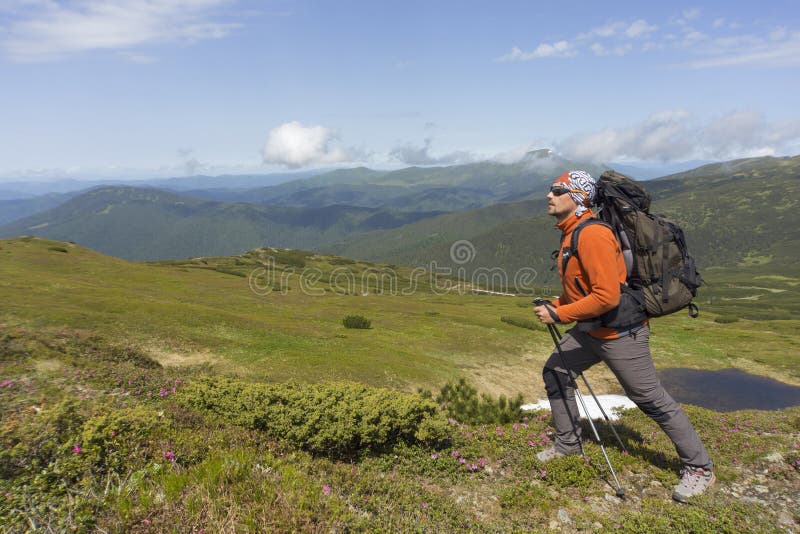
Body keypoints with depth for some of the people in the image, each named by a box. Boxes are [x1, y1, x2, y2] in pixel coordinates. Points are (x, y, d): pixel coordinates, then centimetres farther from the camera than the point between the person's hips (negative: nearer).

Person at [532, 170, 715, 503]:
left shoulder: (592, 235, -24)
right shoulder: (570, 234, 8)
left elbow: (607, 297, -29)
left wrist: (558, 315, -22)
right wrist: (556, 305, 5)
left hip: (621, 333, -10)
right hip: (590, 330, 10)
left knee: (652, 399, 2)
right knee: (555, 371, 12)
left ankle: (698, 468, 21)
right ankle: (568, 445, 29)